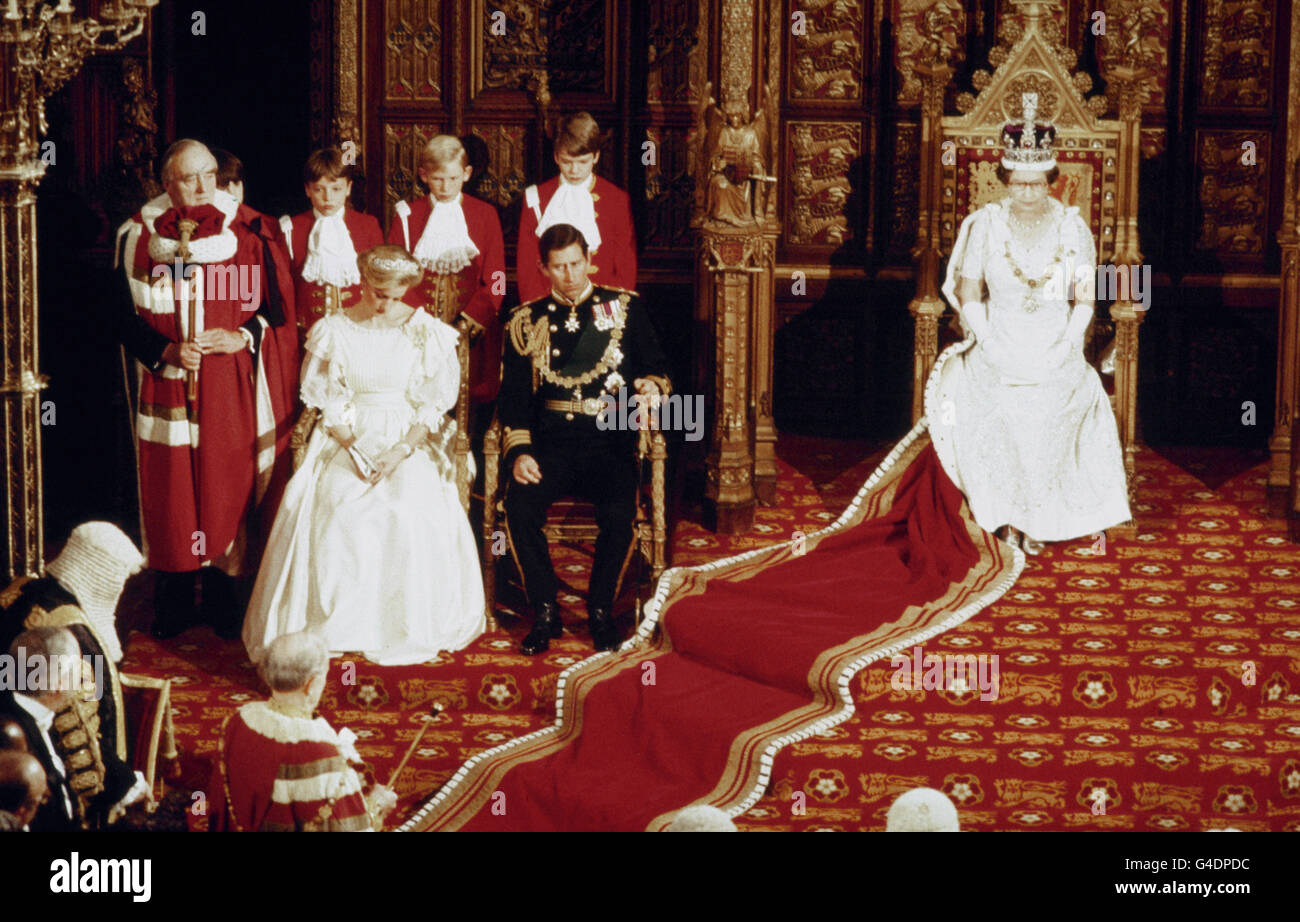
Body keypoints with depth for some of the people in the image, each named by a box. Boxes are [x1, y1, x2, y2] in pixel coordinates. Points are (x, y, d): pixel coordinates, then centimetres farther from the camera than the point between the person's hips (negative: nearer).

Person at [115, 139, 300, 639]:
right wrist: (165, 350, -13)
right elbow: (125, 318, 2)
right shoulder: (138, 236, 0)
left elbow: (279, 307, 3)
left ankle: (222, 592, 17)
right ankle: (174, 596, 17)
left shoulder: (251, 232, -1)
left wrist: (245, 336, -14)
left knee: (227, 484, 4)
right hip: (167, 387, 0)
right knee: (171, 489, 4)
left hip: (231, 386, 0)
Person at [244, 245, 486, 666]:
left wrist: (400, 452, -15)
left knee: (412, 516, -26)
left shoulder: (426, 332, 0)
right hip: (347, 442, 0)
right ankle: (335, 625, -16)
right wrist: (355, 450, -13)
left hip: (409, 445, 0)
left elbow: (434, 405, 0)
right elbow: (326, 401, 2)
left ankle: (409, 628, -12)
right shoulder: (333, 331, 1)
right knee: (335, 516, -26)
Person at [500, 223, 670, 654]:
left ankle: (600, 610, -8)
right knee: (519, 504, -28)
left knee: (619, 512, -30)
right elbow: (513, 396, 9)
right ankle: (545, 612, -14)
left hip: (610, 442, -1)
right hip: (551, 442, 1)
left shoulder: (625, 307, 11)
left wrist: (650, 386, -11)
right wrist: (520, 450, -7)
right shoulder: (527, 321, 13)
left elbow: (656, 369, 14)